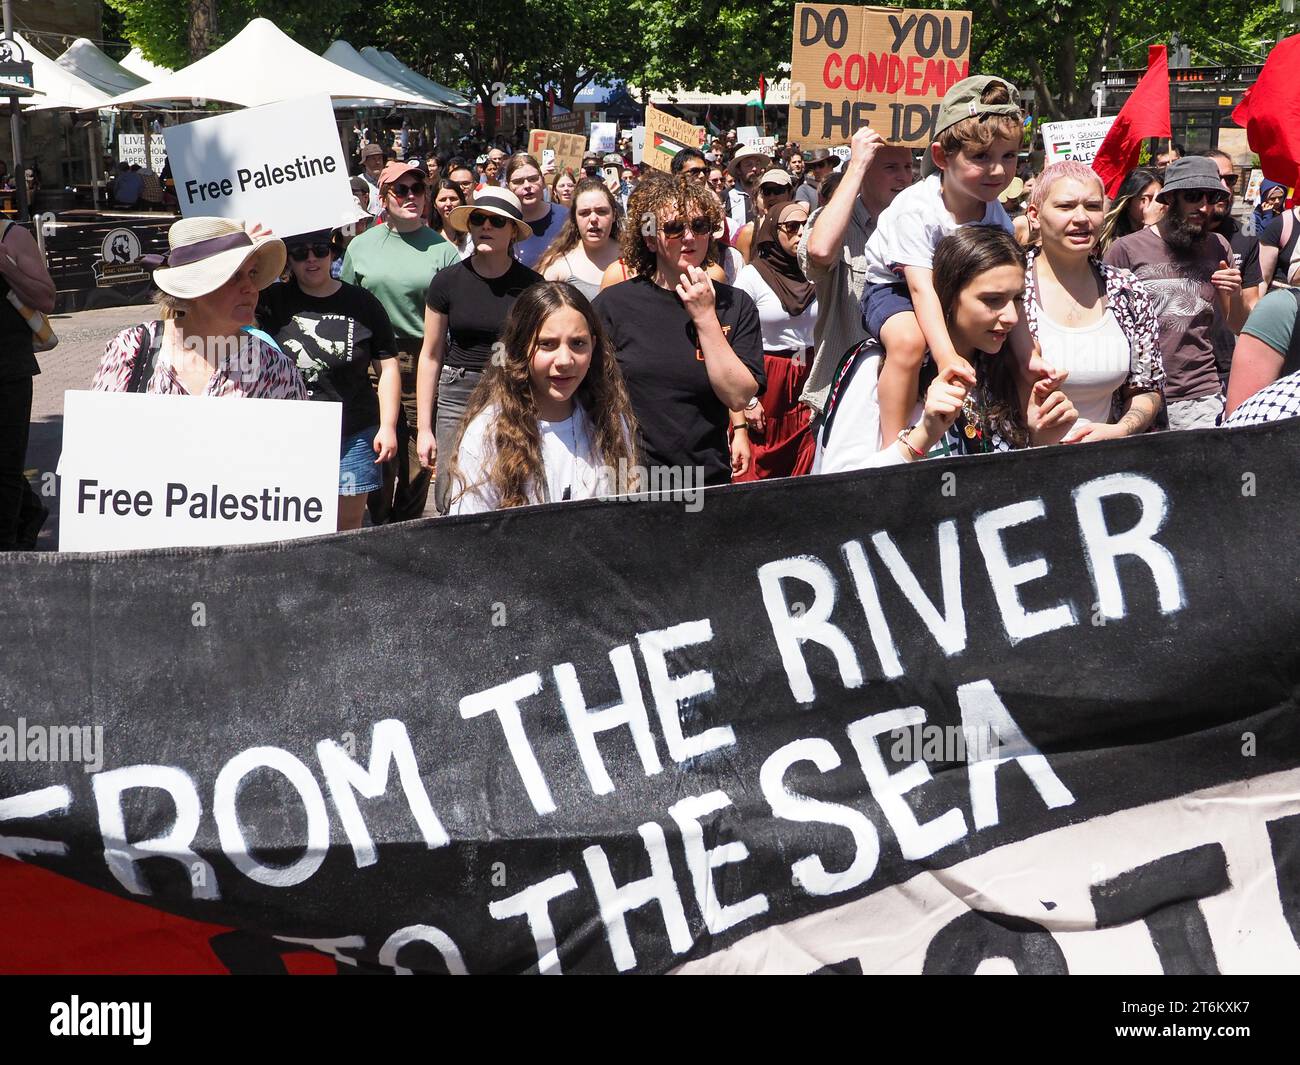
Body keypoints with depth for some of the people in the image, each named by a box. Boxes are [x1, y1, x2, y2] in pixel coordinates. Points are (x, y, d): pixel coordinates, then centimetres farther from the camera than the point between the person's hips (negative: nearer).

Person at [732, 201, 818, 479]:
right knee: (759, 466, 0)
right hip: (766, 381, -4)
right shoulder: (752, 275, -6)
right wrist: (748, 400, -11)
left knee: (805, 466, 3)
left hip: (808, 379, 4)